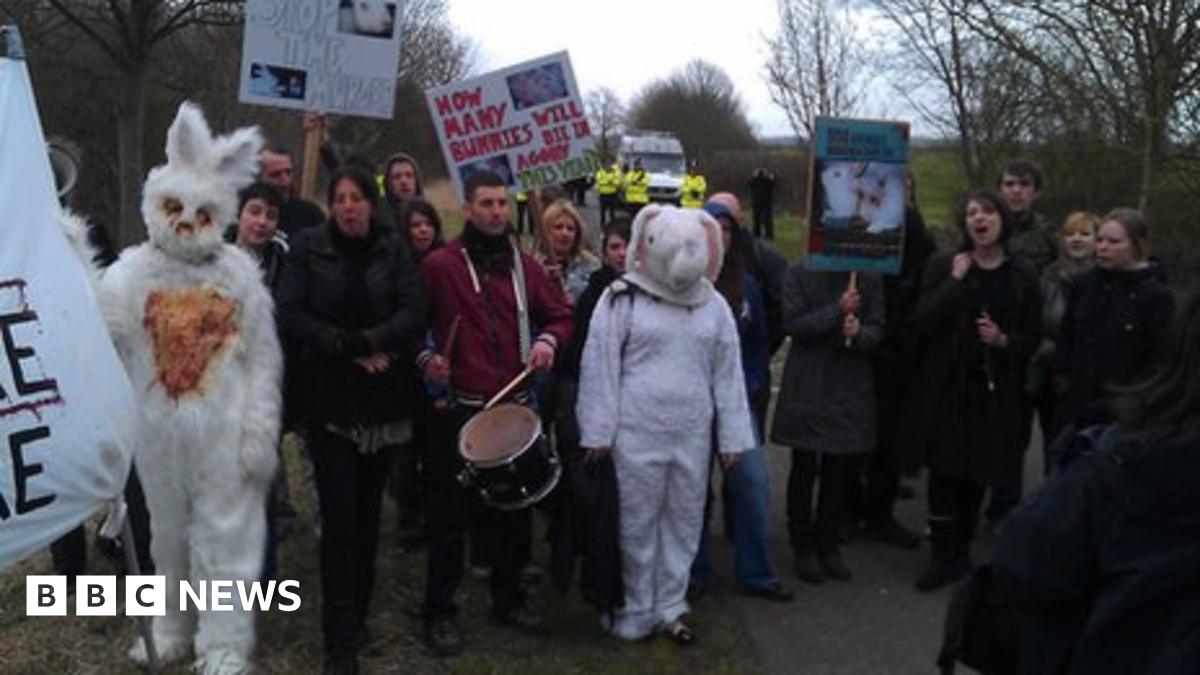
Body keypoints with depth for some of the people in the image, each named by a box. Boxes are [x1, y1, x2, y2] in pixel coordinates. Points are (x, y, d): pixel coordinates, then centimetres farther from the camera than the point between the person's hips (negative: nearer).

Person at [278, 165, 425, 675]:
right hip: (329, 400, -2)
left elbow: (414, 314, -5)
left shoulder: (394, 250, 5)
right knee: (339, 518, -6)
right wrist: (349, 350, -15)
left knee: (369, 512, 11)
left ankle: (359, 615, 28)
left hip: (384, 399, 2)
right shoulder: (308, 248, 1)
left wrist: (364, 342, -18)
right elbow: (291, 316, -7)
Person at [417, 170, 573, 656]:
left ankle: (509, 599, 31)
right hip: (459, 408, -4)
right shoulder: (439, 265, -5)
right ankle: (439, 613, 13)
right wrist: (425, 357, -16)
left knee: (512, 508, 15)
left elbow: (561, 315, 14)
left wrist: (549, 340, -6)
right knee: (451, 514, 1)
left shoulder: (525, 266, 9)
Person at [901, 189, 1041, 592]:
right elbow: (921, 324, -9)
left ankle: (961, 551, 22)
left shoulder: (1022, 275, 5)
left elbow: (1033, 337, 9)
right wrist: (955, 281, -13)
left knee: (978, 475, 6)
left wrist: (1004, 340, -11)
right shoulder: (943, 267, 1)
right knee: (945, 472, -3)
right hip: (946, 386, -1)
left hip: (995, 390, 1)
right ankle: (944, 556, 8)